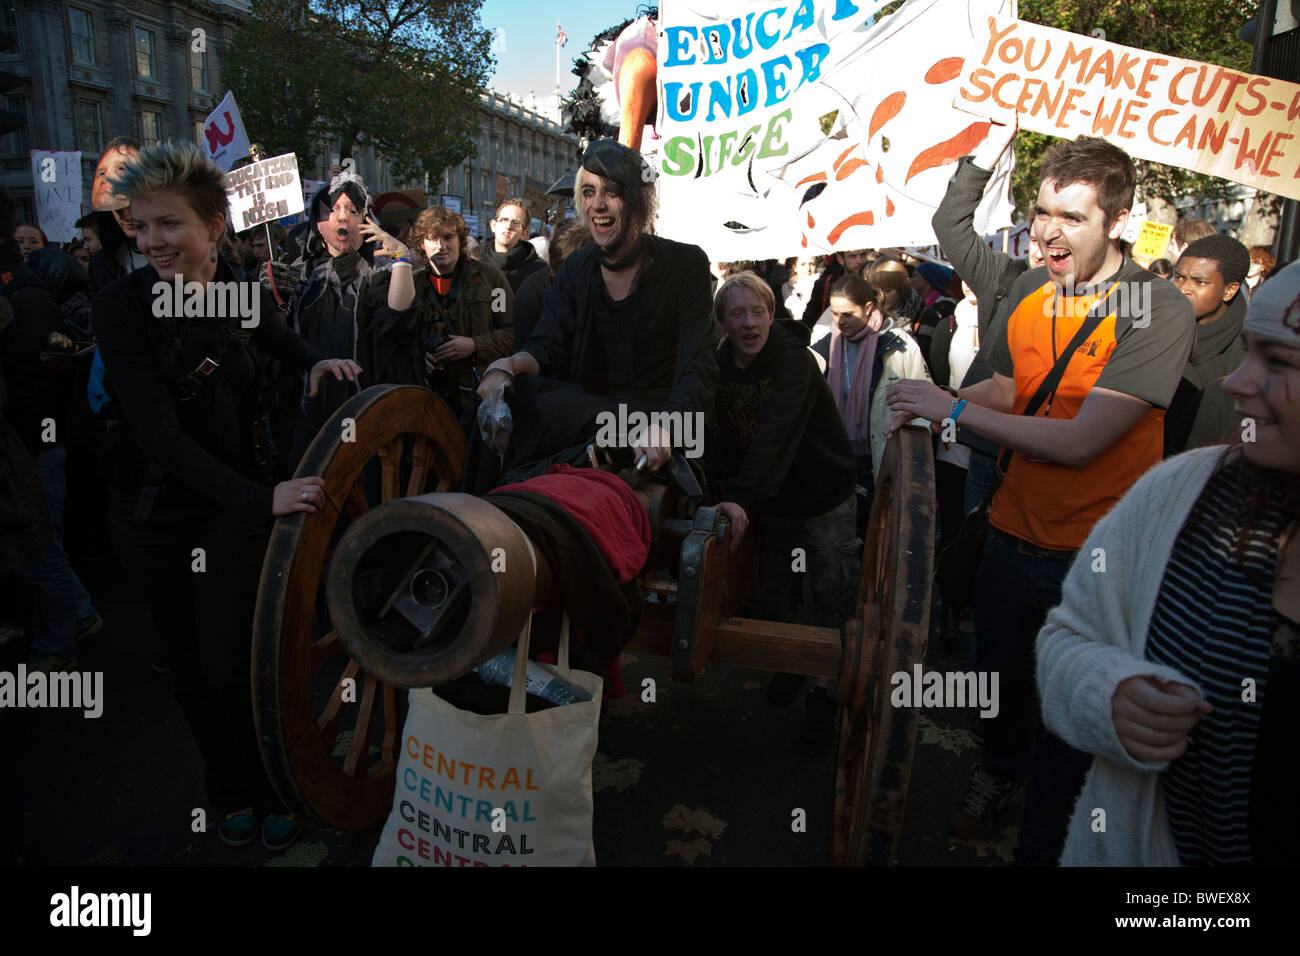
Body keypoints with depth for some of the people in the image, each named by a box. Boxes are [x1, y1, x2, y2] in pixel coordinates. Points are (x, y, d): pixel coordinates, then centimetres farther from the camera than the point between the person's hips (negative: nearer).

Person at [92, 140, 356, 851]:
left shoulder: (242, 290, -7)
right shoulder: (120, 306, -17)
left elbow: (278, 338, 19)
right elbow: (160, 434, -27)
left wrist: (315, 362, -4)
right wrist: (260, 498, -39)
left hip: (235, 502, 1)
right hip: (159, 508, 0)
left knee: (231, 661, -4)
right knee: (191, 666, 12)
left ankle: (277, 792, 19)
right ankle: (229, 789, 35)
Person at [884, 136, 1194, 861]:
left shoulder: (1160, 311, -19)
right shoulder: (1030, 291, 0)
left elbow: (1079, 441, -26)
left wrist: (955, 409, -22)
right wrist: (930, 404, -6)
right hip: (1014, 530, 5)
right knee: (998, 673, 24)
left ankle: (1044, 846, 37)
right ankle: (1001, 772, 54)